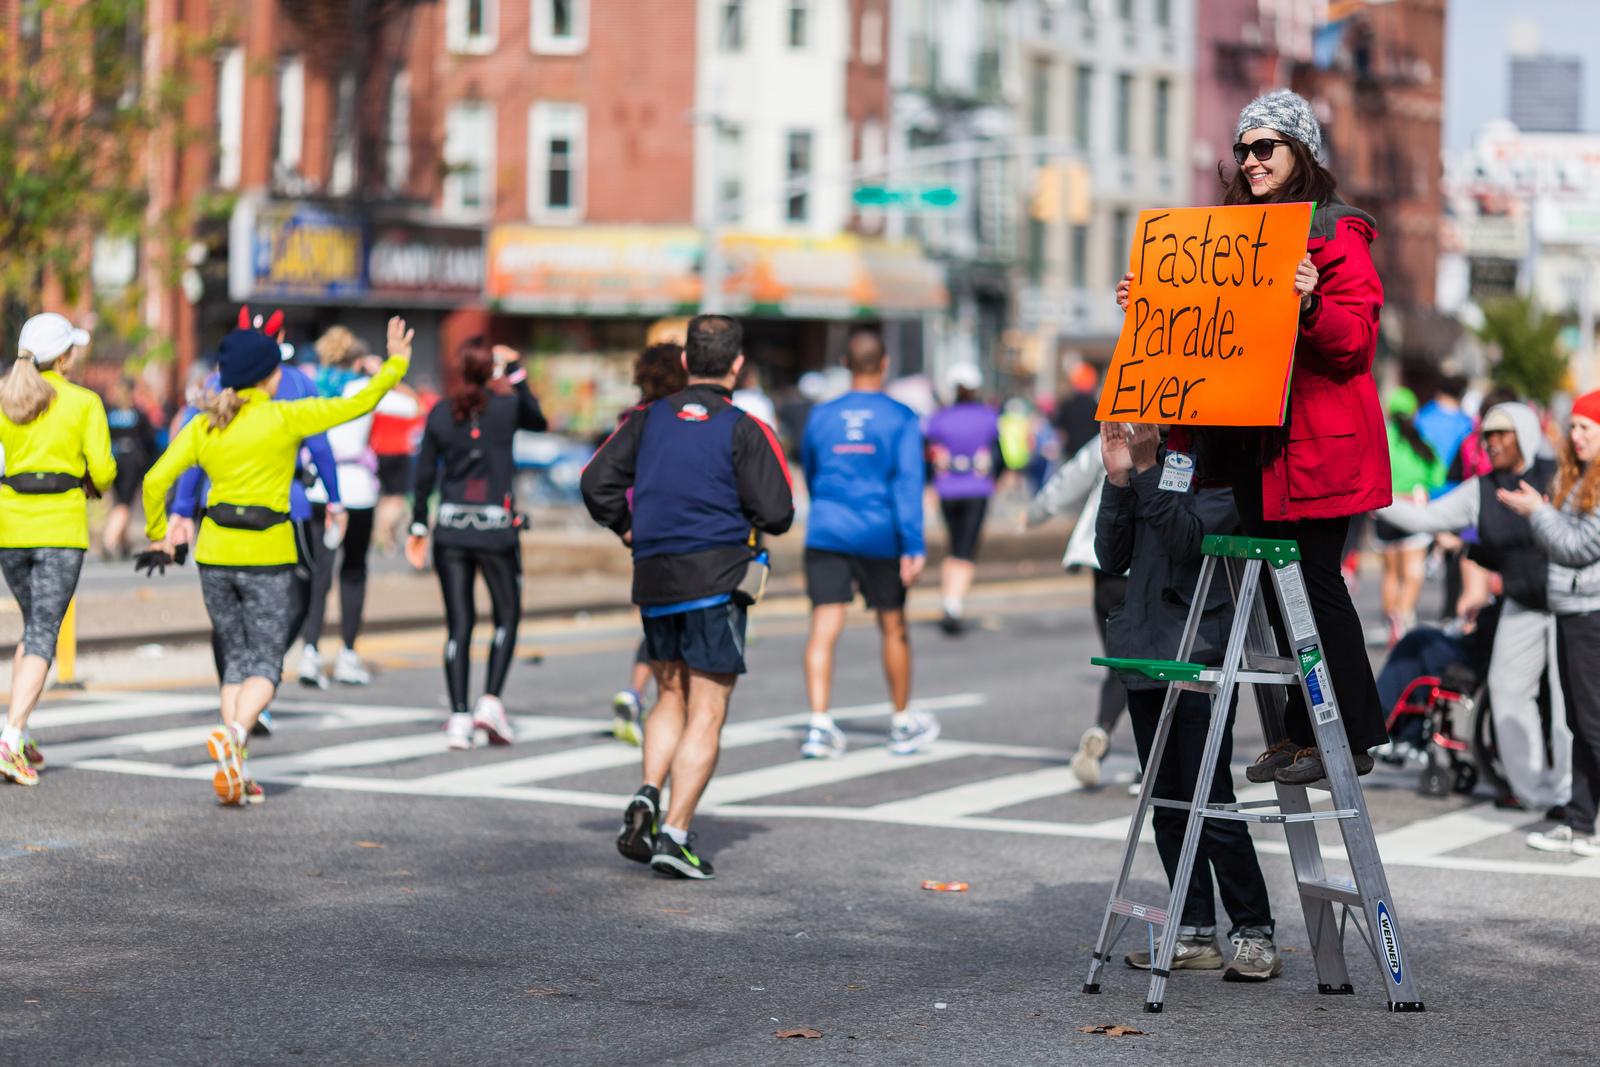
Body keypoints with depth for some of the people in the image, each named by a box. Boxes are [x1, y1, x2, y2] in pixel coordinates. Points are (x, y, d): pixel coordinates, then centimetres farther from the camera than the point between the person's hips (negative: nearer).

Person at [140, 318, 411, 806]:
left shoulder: (203, 426, 2)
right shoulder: (285, 418, -10)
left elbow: (156, 480, -3)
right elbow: (357, 404, -5)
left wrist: (158, 534, 11)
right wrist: (396, 364, 9)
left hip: (216, 552, 4)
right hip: (267, 555, -4)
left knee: (236, 658, 14)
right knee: (265, 665, 2)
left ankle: (235, 771, 6)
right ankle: (233, 734, -27)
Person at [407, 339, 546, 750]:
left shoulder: (440, 414, 2)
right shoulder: (506, 406, -6)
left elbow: (424, 475, 5)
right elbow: (538, 421, 16)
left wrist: (418, 527, 14)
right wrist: (517, 372, 16)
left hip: (450, 530, 2)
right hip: (496, 527, -2)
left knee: (458, 624, 5)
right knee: (507, 617, 12)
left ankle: (459, 716, 0)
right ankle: (491, 701, -3)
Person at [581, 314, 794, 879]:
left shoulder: (648, 419, 6)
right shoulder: (745, 430, -6)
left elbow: (596, 482, 1)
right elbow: (776, 513, -11)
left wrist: (630, 531, 14)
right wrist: (749, 522, 11)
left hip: (653, 579, 4)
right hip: (717, 576, -4)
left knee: (670, 698, 20)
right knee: (707, 714, 0)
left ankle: (647, 797, -1)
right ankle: (674, 834, -7)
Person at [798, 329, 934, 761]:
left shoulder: (820, 416, 6)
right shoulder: (900, 418, -3)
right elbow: (908, 482, -12)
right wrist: (913, 546, -15)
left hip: (825, 534, 2)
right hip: (879, 536, -1)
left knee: (824, 628, -4)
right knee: (893, 628, 13)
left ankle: (819, 725, -19)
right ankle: (903, 725, 26)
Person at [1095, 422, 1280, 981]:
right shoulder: (1156, 462, 13)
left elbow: (1190, 537, -21)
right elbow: (1112, 556, 6)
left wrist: (1146, 469, -22)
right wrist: (1118, 478, -5)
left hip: (1202, 657, -7)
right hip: (1146, 652, 7)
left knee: (1210, 801, -9)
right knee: (1167, 804, 9)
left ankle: (1254, 934, -1)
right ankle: (1196, 934, 16)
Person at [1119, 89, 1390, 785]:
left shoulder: (1336, 235, -5)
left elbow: (1356, 339, -15)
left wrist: (1311, 304, -32)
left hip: (1314, 440, -8)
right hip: (1251, 440, 8)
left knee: (1313, 581, -8)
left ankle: (1352, 736, -1)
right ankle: (1303, 732, 16)